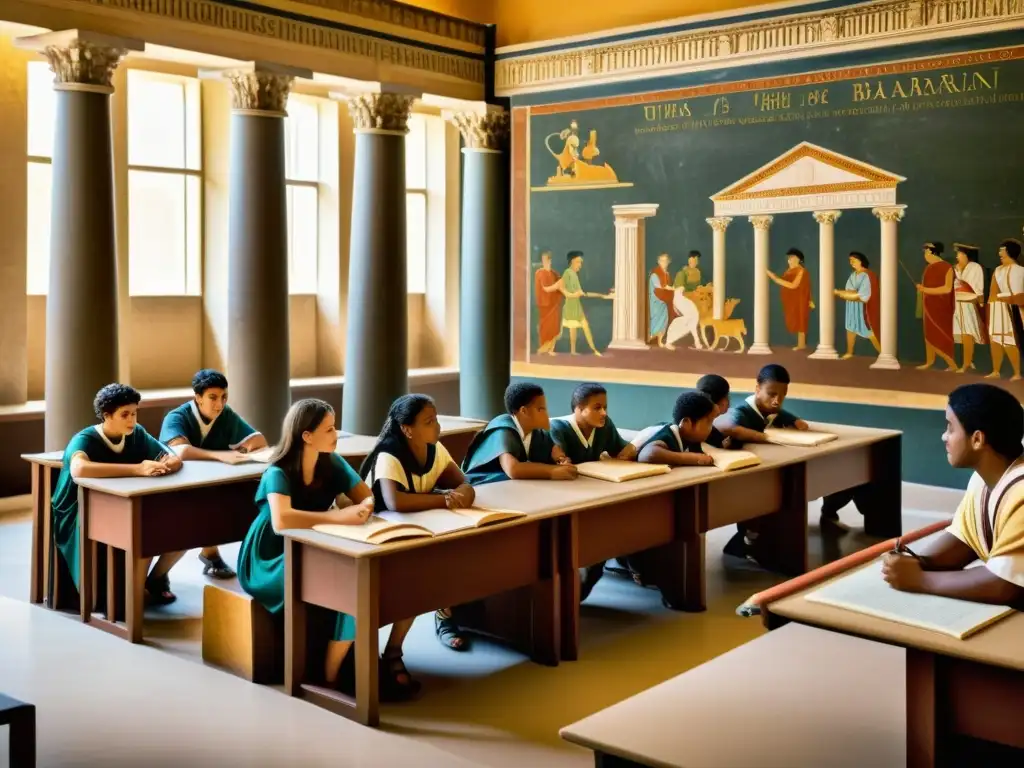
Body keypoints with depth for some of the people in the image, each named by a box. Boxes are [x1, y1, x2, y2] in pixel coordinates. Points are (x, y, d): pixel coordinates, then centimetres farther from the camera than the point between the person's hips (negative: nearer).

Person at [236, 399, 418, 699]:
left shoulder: (333, 463, -1)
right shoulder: (279, 474, -19)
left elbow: (369, 498, -2)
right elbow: (281, 521, -37)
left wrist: (361, 509, -25)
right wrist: (338, 517, -38)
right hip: (271, 562, -6)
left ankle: (391, 657, -2)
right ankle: (332, 675, -14)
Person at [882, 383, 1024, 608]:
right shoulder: (983, 479, 3)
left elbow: (1002, 587, -30)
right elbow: (961, 540, 7)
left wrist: (919, 579, -22)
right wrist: (916, 563, -12)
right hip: (1003, 611, 7)